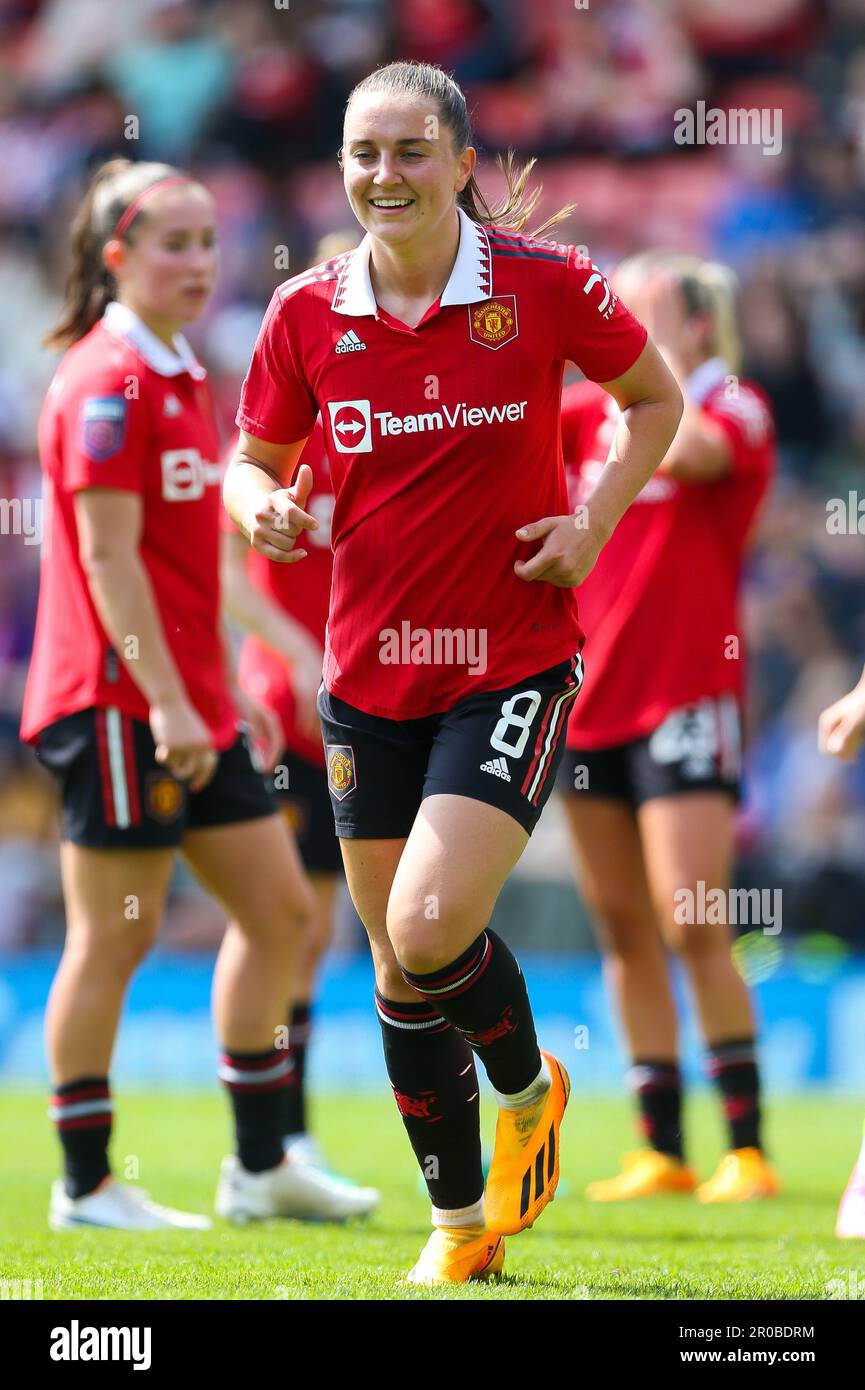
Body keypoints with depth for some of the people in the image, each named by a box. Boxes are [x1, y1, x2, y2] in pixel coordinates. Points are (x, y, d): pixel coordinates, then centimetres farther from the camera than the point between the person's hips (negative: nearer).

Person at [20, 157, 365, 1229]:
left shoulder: (180, 378, 16)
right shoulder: (106, 384, -13)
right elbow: (107, 557, -18)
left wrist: (222, 692, 22)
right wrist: (165, 699, -21)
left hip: (188, 705, 10)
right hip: (117, 702, -10)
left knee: (279, 909, 9)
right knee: (113, 938, -4)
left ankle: (259, 1168, 15)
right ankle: (86, 1184, 4)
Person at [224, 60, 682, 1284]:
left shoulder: (544, 284, -8)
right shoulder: (309, 313, -1)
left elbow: (657, 400, 7)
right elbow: (252, 459, 11)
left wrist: (596, 522, -6)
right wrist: (264, 508, -12)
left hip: (514, 663, -4)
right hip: (370, 669, 4)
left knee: (430, 927, -19)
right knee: (396, 965, 7)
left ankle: (528, 1085, 14)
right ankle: (461, 1222, 24)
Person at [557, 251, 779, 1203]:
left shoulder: (736, 409, -4)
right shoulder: (593, 410, 13)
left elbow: (686, 449, -25)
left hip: (685, 701, -6)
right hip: (592, 699, 6)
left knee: (692, 926, -12)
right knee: (623, 930, 6)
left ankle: (747, 1150, -6)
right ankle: (662, 1152, 11)